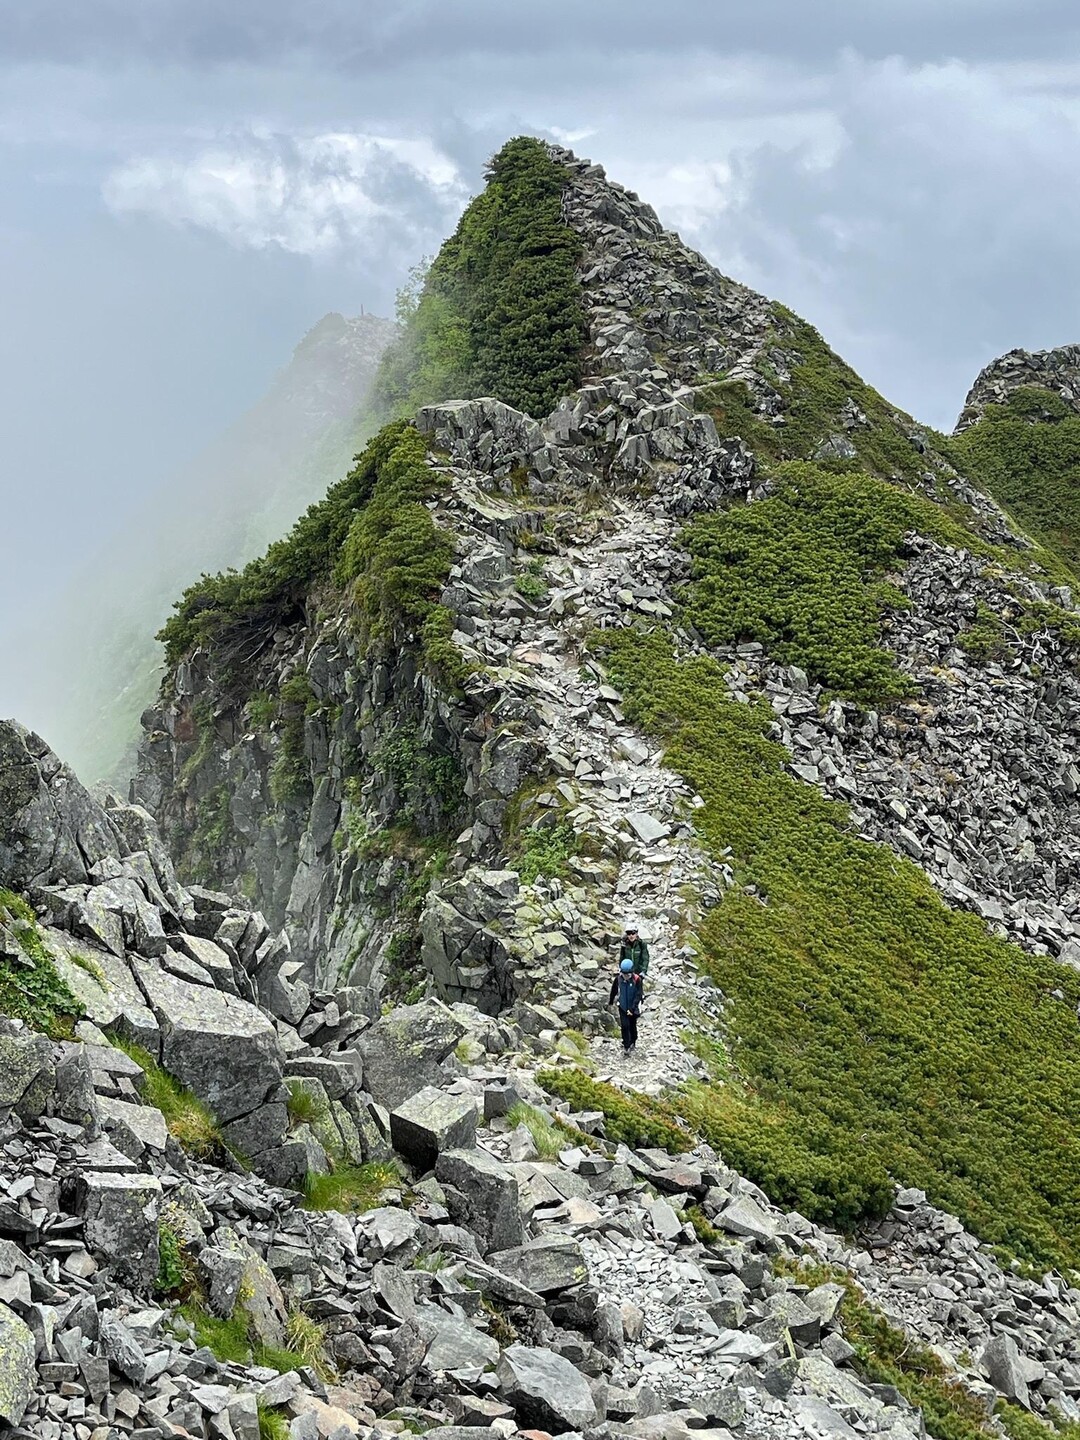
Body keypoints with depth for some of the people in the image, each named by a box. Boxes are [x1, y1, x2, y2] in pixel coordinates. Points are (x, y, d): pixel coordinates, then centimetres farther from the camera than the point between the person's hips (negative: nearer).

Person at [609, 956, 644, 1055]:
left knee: (632, 1026, 15)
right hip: (623, 1007, 1)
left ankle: (633, 1042, 39)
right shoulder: (618, 979, -12)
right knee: (624, 1026, -9)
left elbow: (638, 995, -21)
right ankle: (626, 1046, 1)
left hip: (633, 1008, -1)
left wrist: (632, 1008, -28)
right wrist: (610, 1002, 20)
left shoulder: (637, 979, -21)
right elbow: (614, 991, 5)